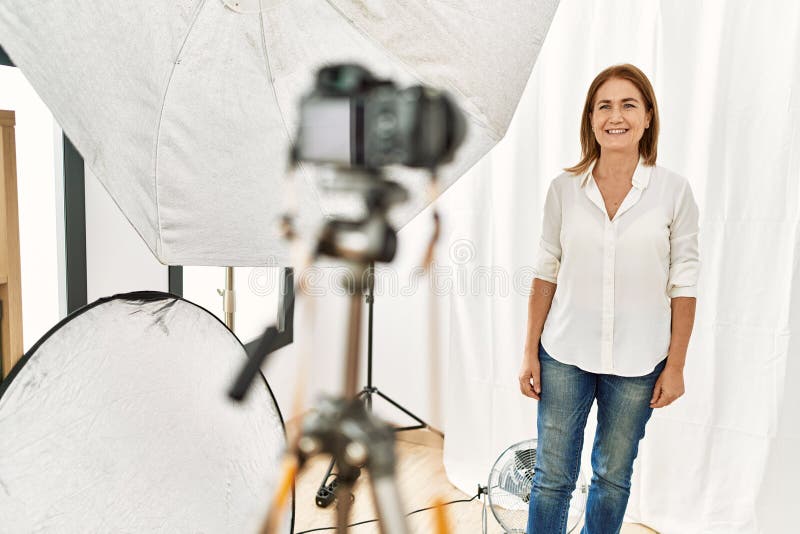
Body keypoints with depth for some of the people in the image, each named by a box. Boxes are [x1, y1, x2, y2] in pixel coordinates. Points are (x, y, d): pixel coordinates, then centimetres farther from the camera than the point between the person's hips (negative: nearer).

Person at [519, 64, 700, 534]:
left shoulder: (674, 191, -6)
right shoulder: (564, 188, -3)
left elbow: (683, 286, -2)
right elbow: (546, 274, 2)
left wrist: (675, 366, -2)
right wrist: (530, 353, 1)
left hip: (637, 364, 0)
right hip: (565, 356, 1)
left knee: (614, 477, 18)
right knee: (552, 477, 9)